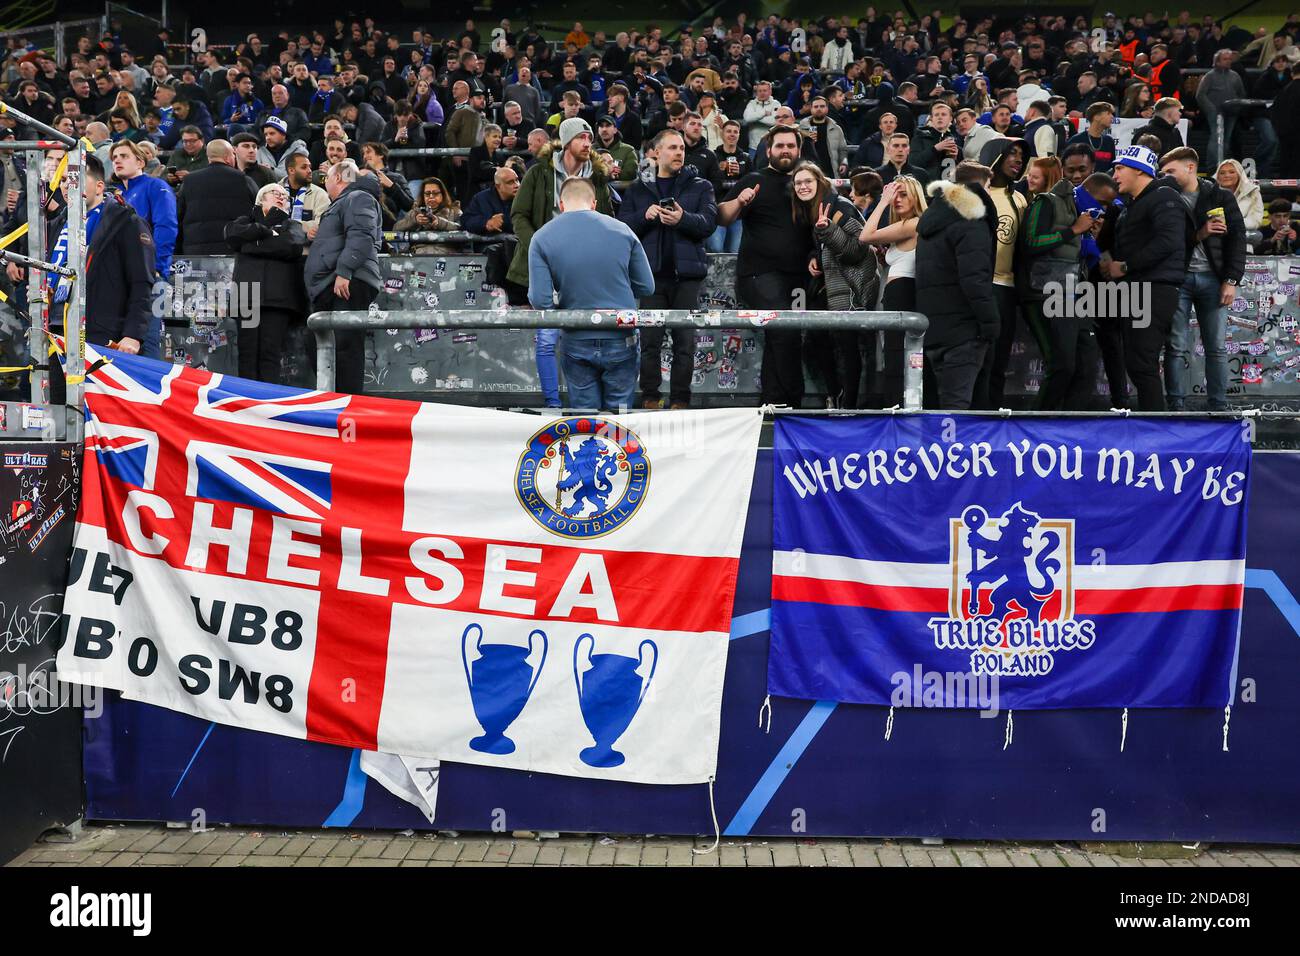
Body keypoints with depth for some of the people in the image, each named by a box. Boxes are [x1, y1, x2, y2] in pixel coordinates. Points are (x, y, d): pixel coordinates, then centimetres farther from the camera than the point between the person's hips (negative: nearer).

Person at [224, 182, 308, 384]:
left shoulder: (292, 225, 24)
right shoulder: (248, 221, 27)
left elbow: (292, 245, 0)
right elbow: (232, 234, 3)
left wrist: (251, 243, 3)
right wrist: (266, 231, 0)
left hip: (278, 297, -1)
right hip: (248, 293, 1)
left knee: (271, 353, -11)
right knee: (247, 352, -9)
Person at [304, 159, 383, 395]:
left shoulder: (358, 198, 0)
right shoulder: (342, 203, 33)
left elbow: (360, 237, -17)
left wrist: (344, 272, -24)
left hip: (349, 284, -11)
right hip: (330, 288, 11)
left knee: (346, 346, -16)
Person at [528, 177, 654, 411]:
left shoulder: (541, 238, -7)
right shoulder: (621, 230, -5)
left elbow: (540, 301, -14)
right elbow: (646, 287, 0)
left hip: (578, 342, 0)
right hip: (620, 339, 0)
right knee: (619, 410, 12)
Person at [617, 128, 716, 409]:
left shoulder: (700, 187, 13)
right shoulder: (637, 189, 15)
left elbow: (709, 223, -1)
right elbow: (622, 226, 6)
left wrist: (683, 219, -19)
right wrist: (645, 215, -12)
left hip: (686, 273, 0)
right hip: (652, 271, 0)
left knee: (685, 339, -1)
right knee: (650, 338, -2)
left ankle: (680, 399, 4)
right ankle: (650, 397, 5)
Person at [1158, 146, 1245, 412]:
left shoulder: (1221, 197, 7)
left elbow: (1237, 238, 3)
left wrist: (1231, 280, -6)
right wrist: (1198, 235, -13)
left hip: (1211, 277, 0)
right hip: (1177, 278, 0)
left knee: (1217, 347, 1)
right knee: (1176, 347, -3)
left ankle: (1219, 407, 6)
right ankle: (1176, 406, 2)